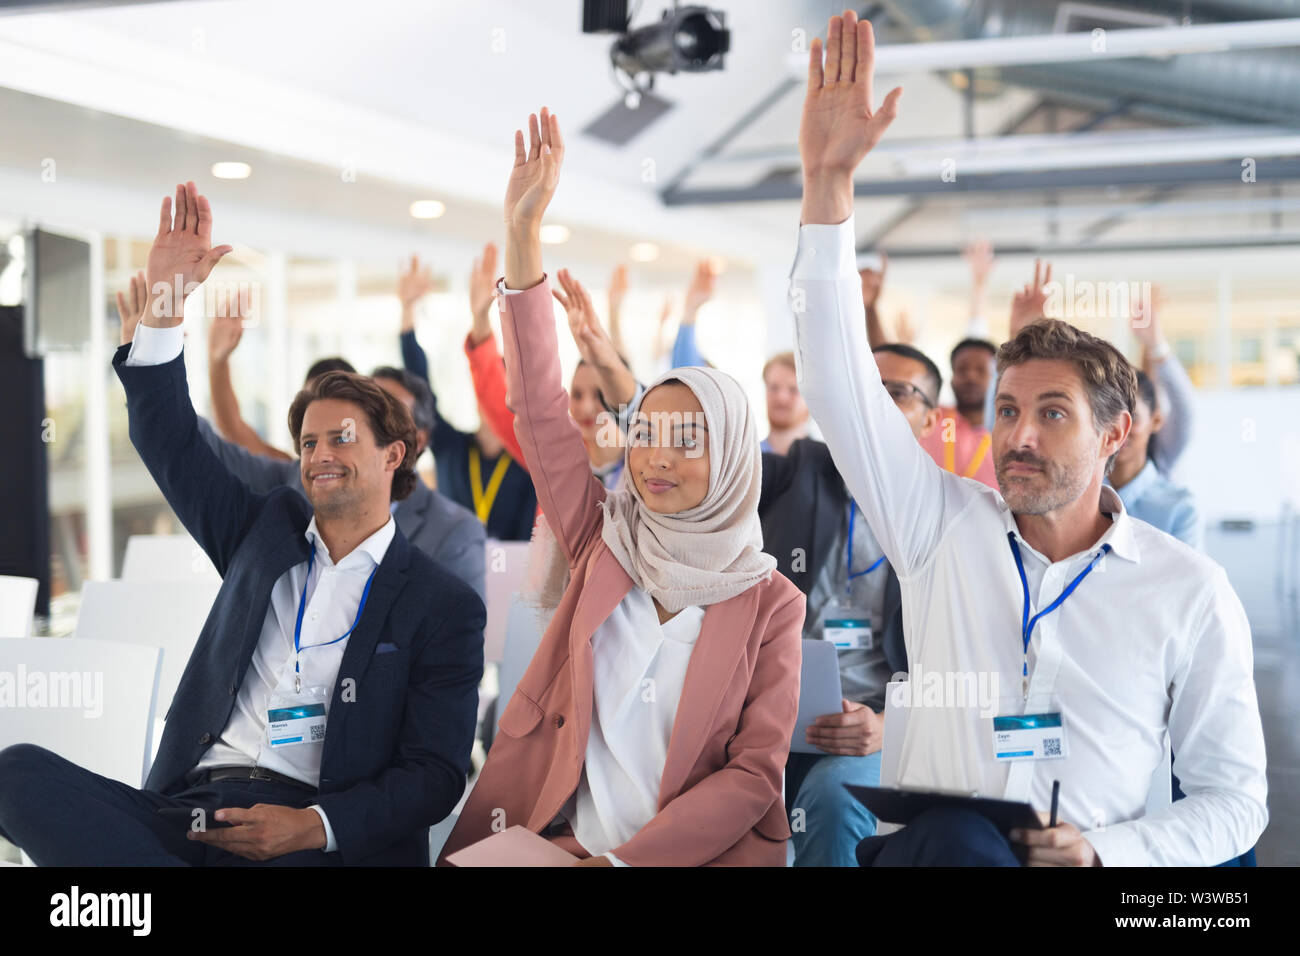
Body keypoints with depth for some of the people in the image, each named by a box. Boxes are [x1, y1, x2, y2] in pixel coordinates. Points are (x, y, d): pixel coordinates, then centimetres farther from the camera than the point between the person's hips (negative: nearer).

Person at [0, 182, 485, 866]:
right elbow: (167, 440, 19)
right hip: (187, 813, 6)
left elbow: (435, 774, 0)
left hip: (322, 842, -5)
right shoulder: (265, 532, 21)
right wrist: (165, 296, 8)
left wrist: (315, 826, -16)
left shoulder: (443, 605, 7)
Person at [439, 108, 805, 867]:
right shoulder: (605, 543, 7)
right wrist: (524, 234, -9)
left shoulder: (771, 603, 1)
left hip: (695, 853, -2)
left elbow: (754, 774, -2)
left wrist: (627, 858, -14)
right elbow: (539, 409, -1)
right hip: (557, 840, 2)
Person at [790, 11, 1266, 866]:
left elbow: (1234, 797, 8)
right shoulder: (944, 525, 9)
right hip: (924, 851, 0)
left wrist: (1108, 851, -12)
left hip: (1086, 864, 1)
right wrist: (829, 181, -8)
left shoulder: (1189, 591, 4)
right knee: (955, 833, -34)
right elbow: (840, 383, 0)